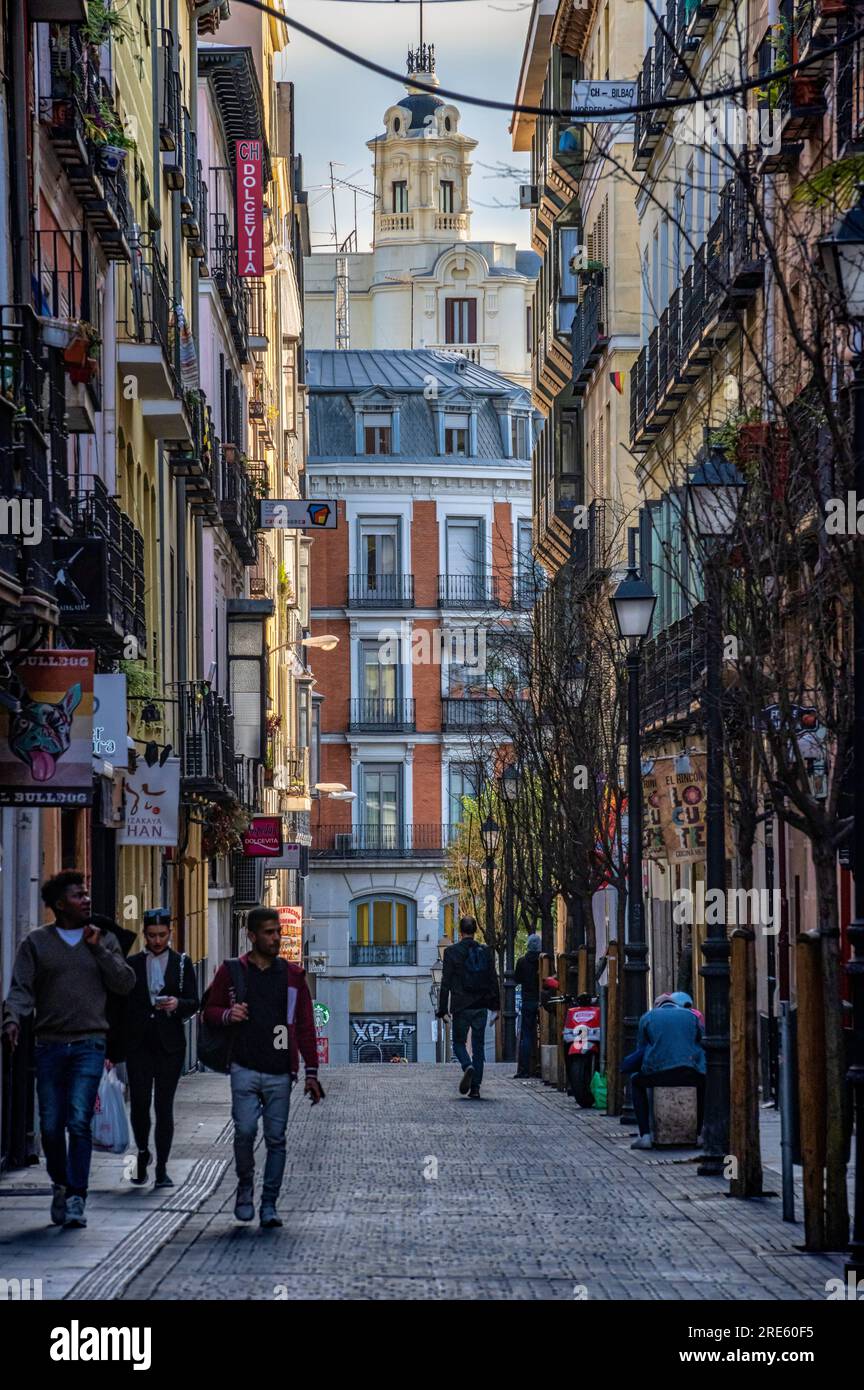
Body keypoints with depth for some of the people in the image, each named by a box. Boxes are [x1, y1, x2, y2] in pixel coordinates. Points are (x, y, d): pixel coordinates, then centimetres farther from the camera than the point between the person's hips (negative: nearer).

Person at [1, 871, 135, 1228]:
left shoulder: (103, 940, 11)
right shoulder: (36, 942, 6)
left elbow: (126, 983, 3)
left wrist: (98, 948, -5)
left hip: (89, 1044, -1)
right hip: (50, 1045, 1)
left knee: (79, 1121, -12)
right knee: (50, 1125, 4)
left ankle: (76, 1198, -10)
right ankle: (60, 1184, 27)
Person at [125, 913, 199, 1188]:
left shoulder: (182, 964, 8)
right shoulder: (132, 964, 9)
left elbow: (194, 1004, 5)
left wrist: (177, 1004, -18)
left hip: (169, 1044, -1)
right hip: (138, 1042, 1)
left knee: (164, 1106, -2)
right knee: (139, 1102, -5)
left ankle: (161, 1167, 3)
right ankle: (143, 1152, 20)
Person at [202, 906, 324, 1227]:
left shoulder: (292, 975, 10)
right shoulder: (231, 972, 6)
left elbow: (305, 1027, 11)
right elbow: (210, 1010, 13)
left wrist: (311, 1073, 7)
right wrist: (228, 1015, -11)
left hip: (280, 1072, 1)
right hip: (245, 1068, -1)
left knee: (276, 1138, 0)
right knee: (245, 1130, -13)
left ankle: (269, 1205, 6)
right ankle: (245, 1186, 11)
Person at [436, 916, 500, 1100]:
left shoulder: (452, 952, -6)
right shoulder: (485, 952, 3)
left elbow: (446, 982, -6)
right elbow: (493, 981, 5)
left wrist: (442, 1009, -1)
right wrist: (495, 1007, 11)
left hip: (461, 1007, -3)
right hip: (481, 1007, 3)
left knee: (459, 1043, 10)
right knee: (478, 1046, 8)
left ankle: (468, 1067, -21)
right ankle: (475, 1088, 4)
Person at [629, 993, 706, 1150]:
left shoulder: (647, 1017, 16)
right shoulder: (691, 1015, 20)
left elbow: (640, 1049, 19)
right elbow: (702, 1044, 21)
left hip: (659, 1073, -2)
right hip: (691, 1075, 2)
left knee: (636, 1081, 31)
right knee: (704, 1081, 38)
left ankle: (645, 1135, 16)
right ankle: (698, 1132, 31)